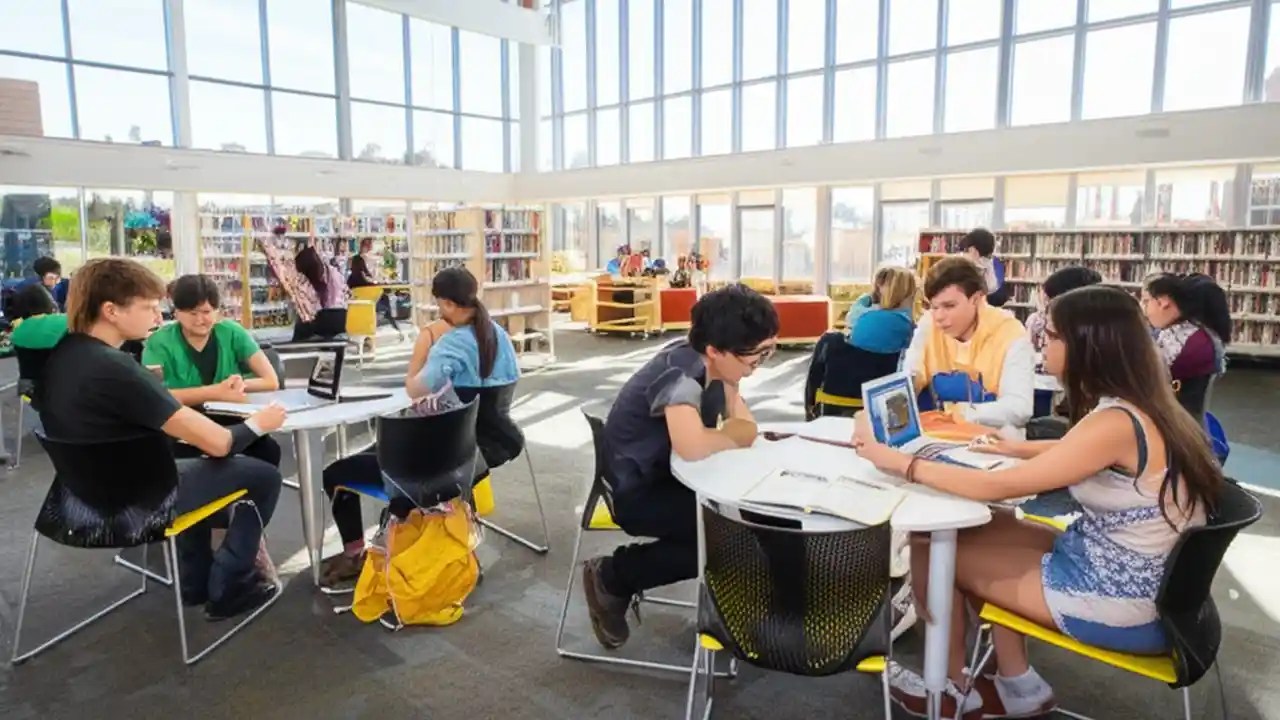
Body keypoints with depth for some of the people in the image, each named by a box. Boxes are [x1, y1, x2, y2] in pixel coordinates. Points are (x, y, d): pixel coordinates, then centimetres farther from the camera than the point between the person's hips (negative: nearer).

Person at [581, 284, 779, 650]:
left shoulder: (713, 364, -4)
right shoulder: (679, 373, -29)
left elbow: (747, 428, -1)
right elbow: (693, 446, -45)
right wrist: (730, 436, -24)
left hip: (671, 477, 8)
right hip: (636, 493, -8)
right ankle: (611, 577, -5)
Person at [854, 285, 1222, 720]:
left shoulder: (1115, 424, -27)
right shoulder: (1137, 405, 1)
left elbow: (993, 488, -25)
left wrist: (896, 461, -19)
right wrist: (1017, 449, 20)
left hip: (1119, 603, -9)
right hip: (1109, 566, 9)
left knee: (930, 544, -3)